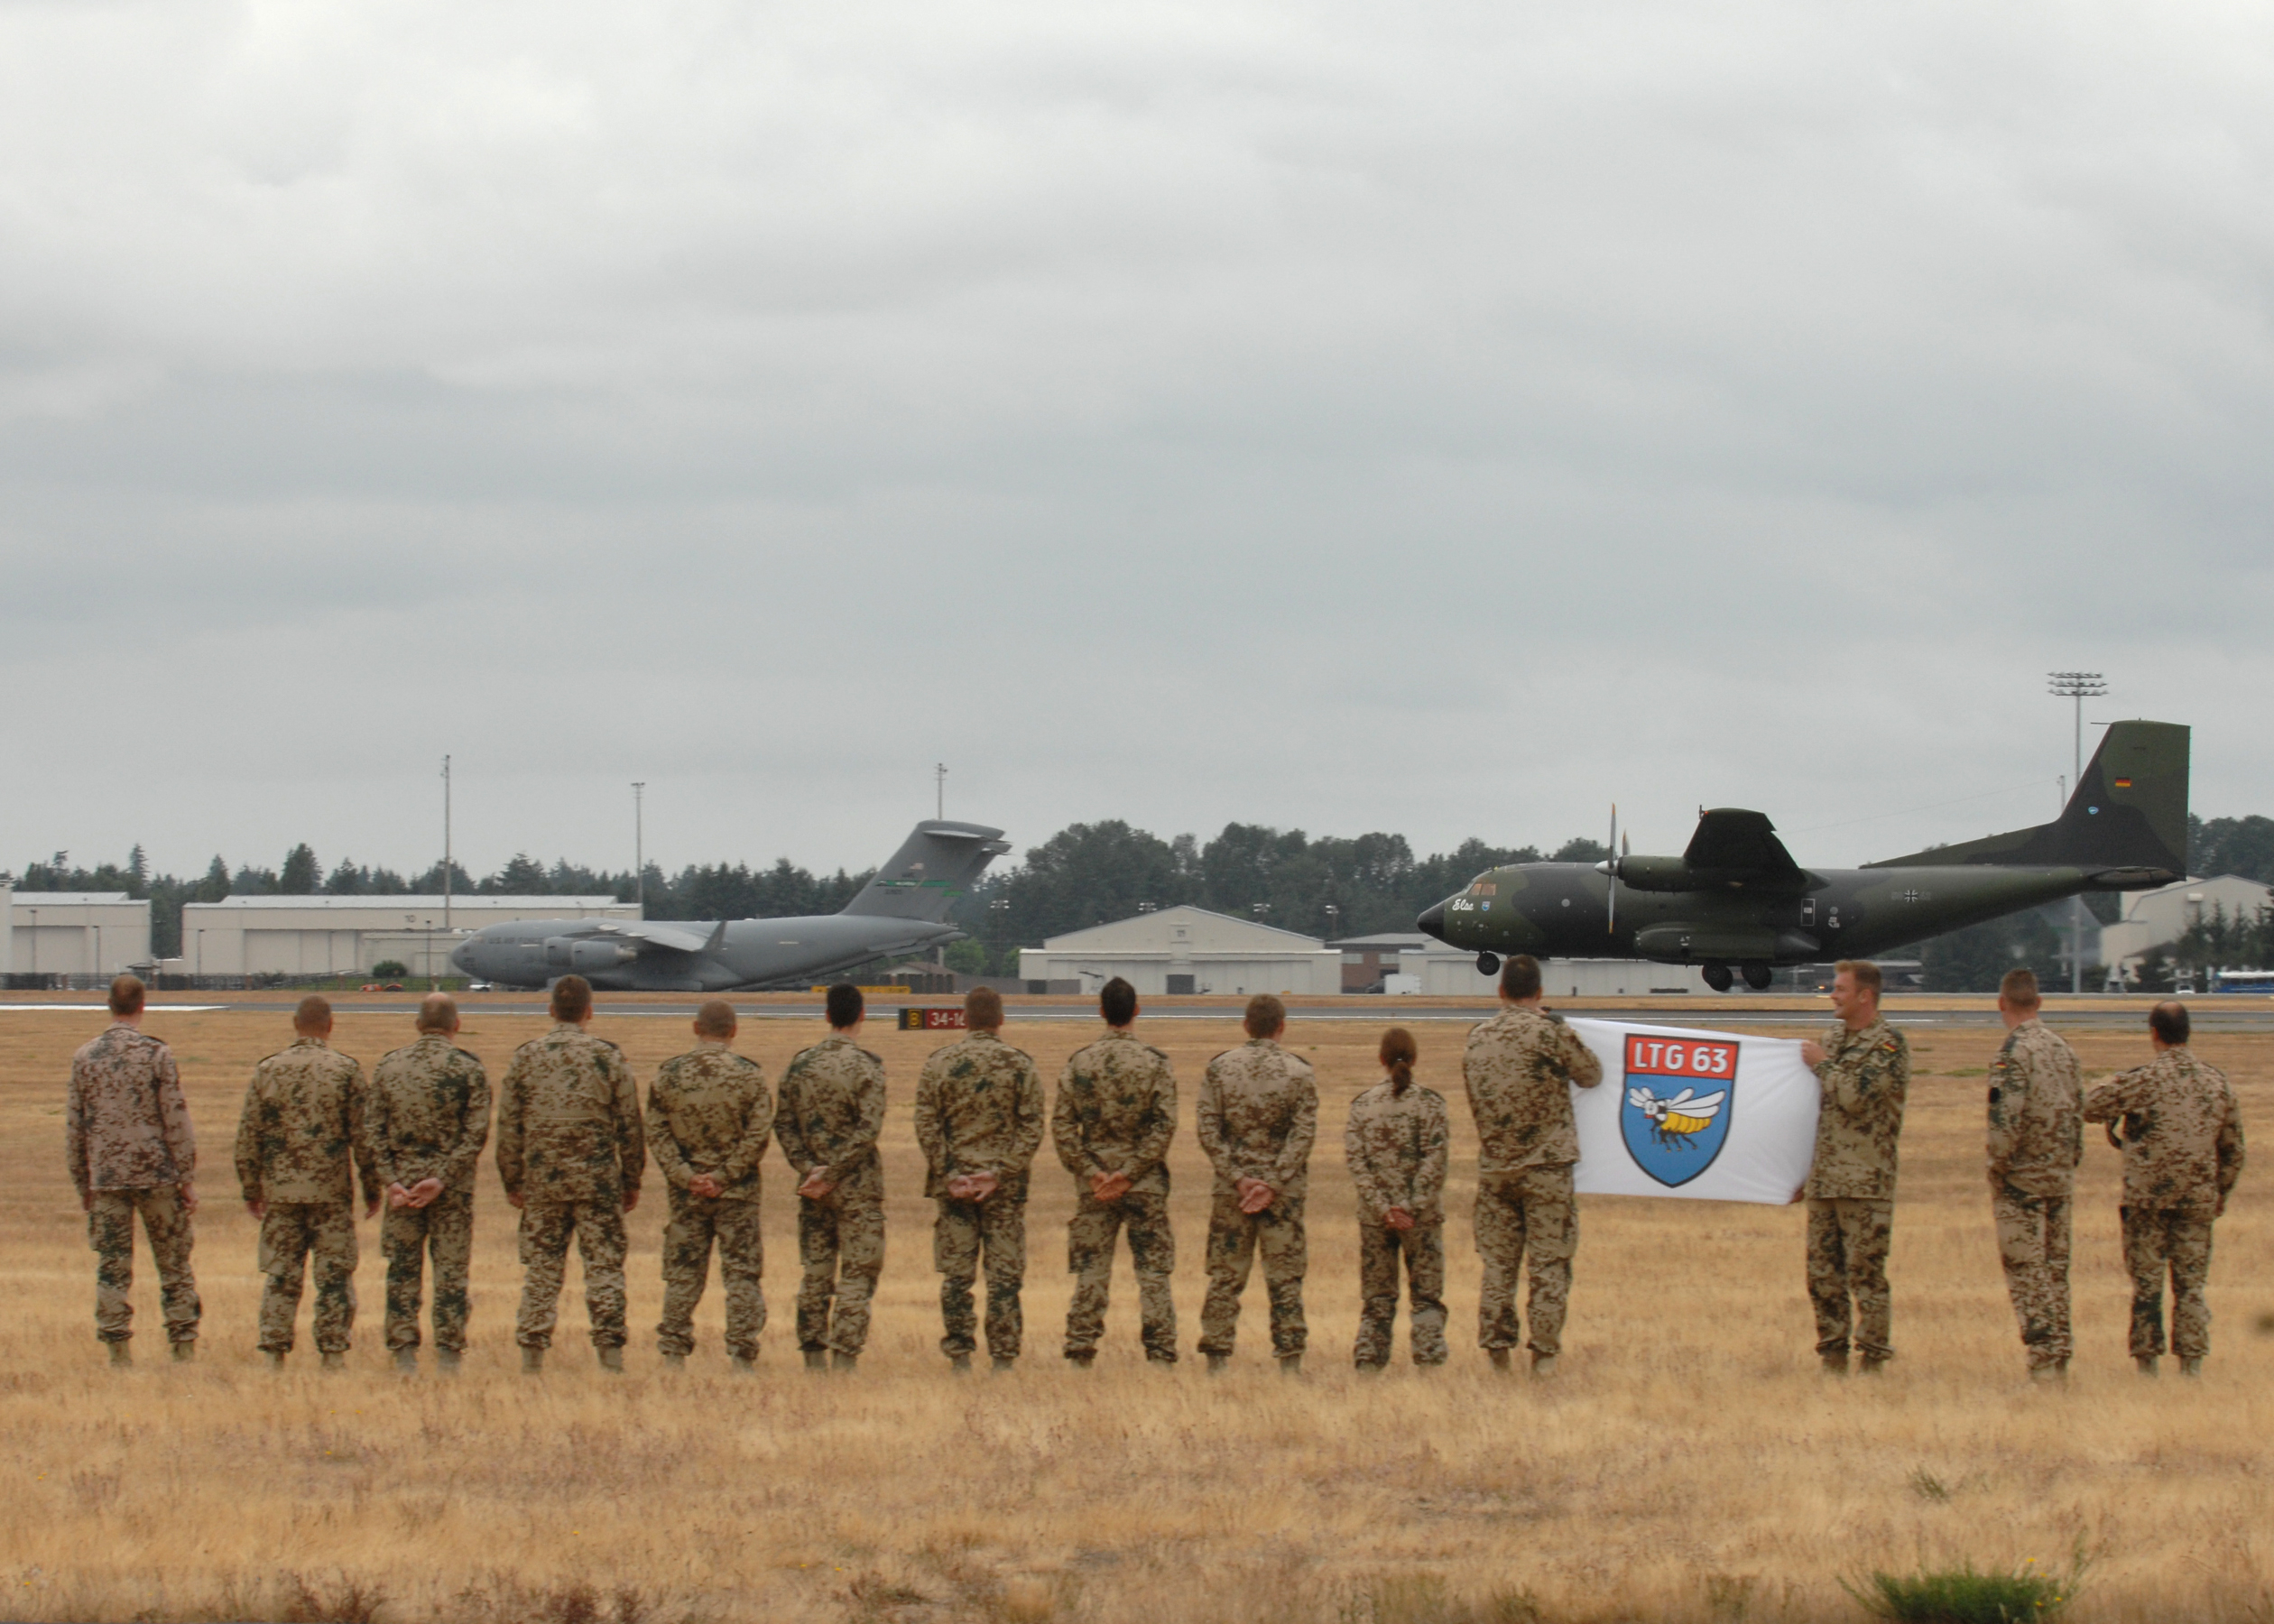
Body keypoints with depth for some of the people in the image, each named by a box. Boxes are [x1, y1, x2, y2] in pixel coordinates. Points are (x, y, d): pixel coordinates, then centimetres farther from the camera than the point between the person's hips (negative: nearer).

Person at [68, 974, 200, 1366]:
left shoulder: (84, 1057, 2)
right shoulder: (156, 1055, -7)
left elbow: (74, 1126, 5)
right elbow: (176, 1121, -8)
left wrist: (81, 1183, 14)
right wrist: (188, 1179, -2)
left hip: (106, 1179, 2)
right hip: (157, 1173, -2)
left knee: (112, 1268, 4)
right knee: (173, 1265, 7)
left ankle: (118, 1350, 0)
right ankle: (184, 1346, 7)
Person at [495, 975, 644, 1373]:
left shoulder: (526, 1056, 1)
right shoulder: (609, 1057, -3)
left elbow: (508, 1125, 3)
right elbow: (630, 1126, 0)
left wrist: (511, 1181, 11)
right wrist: (632, 1181, 9)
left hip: (542, 1180, 2)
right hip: (598, 1180, -2)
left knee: (541, 1267, 7)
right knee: (604, 1266, 3)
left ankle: (532, 1351, 5)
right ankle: (609, 1349, -1)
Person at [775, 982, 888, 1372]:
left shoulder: (801, 1064, 6)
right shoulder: (865, 1065, -10)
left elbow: (783, 1124, 3)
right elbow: (869, 1129, -18)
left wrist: (808, 1168, -4)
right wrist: (832, 1172, -13)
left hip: (813, 1187, 5)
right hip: (857, 1189, -5)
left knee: (815, 1277, 10)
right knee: (856, 1279, -1)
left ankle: (814, 1359, 11)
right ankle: (845, 1359, -7)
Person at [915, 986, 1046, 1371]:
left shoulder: (940, 1062, 0)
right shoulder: (1021, 1065, 0)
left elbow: (926, 1125, -3)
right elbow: (1032, 1129, -5)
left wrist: (948, 1174, -4)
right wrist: (1001, 1173, -7)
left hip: (954, 1184, 0)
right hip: (1005, 1187, 0)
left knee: (956, 1274, 6)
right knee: (1005, 1274, 4)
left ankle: (959, 1355, 5)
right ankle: (1003, 1356, 2)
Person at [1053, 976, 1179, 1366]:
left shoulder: (1079, 1063, 1)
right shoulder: (1156, 1063, -3)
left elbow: (1062, 1125, -3)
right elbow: (1164, 1126, -10)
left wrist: (1092, 1172, -5)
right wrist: (1130, 1173, -10)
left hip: (1093, 1185, 1)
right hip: (1146, 1184, -1)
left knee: (1089, 1271, 7)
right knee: (1153, 1272, 4)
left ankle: (1081, 1352, 6)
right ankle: (1160, 1354, 2)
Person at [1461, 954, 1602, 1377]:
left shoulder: (1478, 1038, 6)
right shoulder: (1550, 1032, -9)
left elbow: (1477, 1100, 12)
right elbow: (1591, 1075, 5)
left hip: (1493, 1164, 4)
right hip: (1545, 1165, -4)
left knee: (1497, 1261, 10)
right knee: (1549, 1262, 1)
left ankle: (1496, 1346, 10)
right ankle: (1544, 1352, -2)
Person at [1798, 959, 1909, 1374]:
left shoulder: (1887, 1045, -8)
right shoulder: (1833, 1039, 16)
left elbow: (1856, 1097, -21)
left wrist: (1823, 1064, -8)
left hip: (1864, 1182, -8)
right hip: (1824, 1179, 8)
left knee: (1865, 1273, -6)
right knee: (1823, 1273, 8)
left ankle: (1874, 1362, -2)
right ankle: (1833, 1357, 14)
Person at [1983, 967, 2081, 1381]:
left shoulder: (2013, 1054, -15)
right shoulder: (2062, 1048, 8)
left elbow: (2005, 1123, -21)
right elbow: (2078, 1111, 12)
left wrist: (1995, 1176, -10)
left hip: (2022, 1178, -7)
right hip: (2060, 1177, 7)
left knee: (2027, 1269, -3)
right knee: (2056, 1268, 12)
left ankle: (2042, 1352, -7)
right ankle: (2060, 1352, 14)